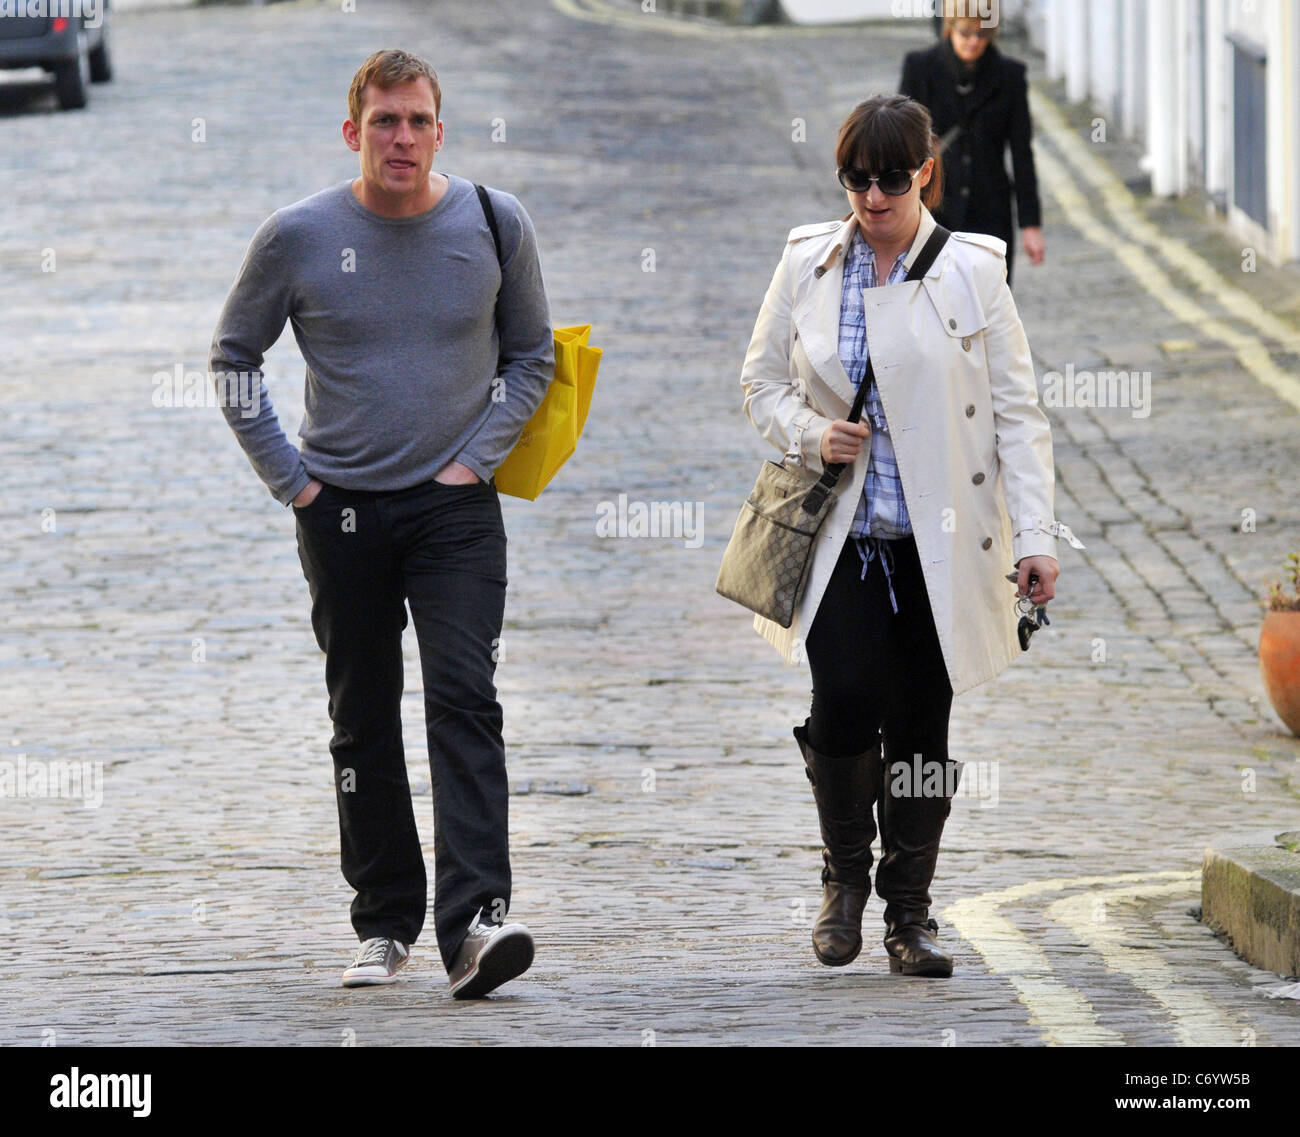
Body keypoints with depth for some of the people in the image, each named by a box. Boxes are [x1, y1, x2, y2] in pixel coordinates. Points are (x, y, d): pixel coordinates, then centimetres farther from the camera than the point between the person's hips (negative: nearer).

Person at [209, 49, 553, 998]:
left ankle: (474, 920, -23)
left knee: (466, 701, -15)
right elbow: (233, 359, 9)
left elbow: (532, 356, 11)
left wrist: (478, 457, -2)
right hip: (343, 510, 1)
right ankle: (386, 922, 19)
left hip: (455, 505, -1)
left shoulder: (495, 225, -1)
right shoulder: (298, 237, -3)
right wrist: (289, 479, 2)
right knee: (364, 724, 8)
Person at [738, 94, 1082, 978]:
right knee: (846, 701, -15)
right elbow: (762, 378, 15)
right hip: (839, 537, 0)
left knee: (922, 722, 1)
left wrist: (1035, 536, -6)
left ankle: (909, 910, 14)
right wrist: (808, 434, -6)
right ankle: (846, 875, 9)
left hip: (940, 541, 0)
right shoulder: (807, 263, 5)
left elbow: (1017, 410, 1)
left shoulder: (971, 271, 0)